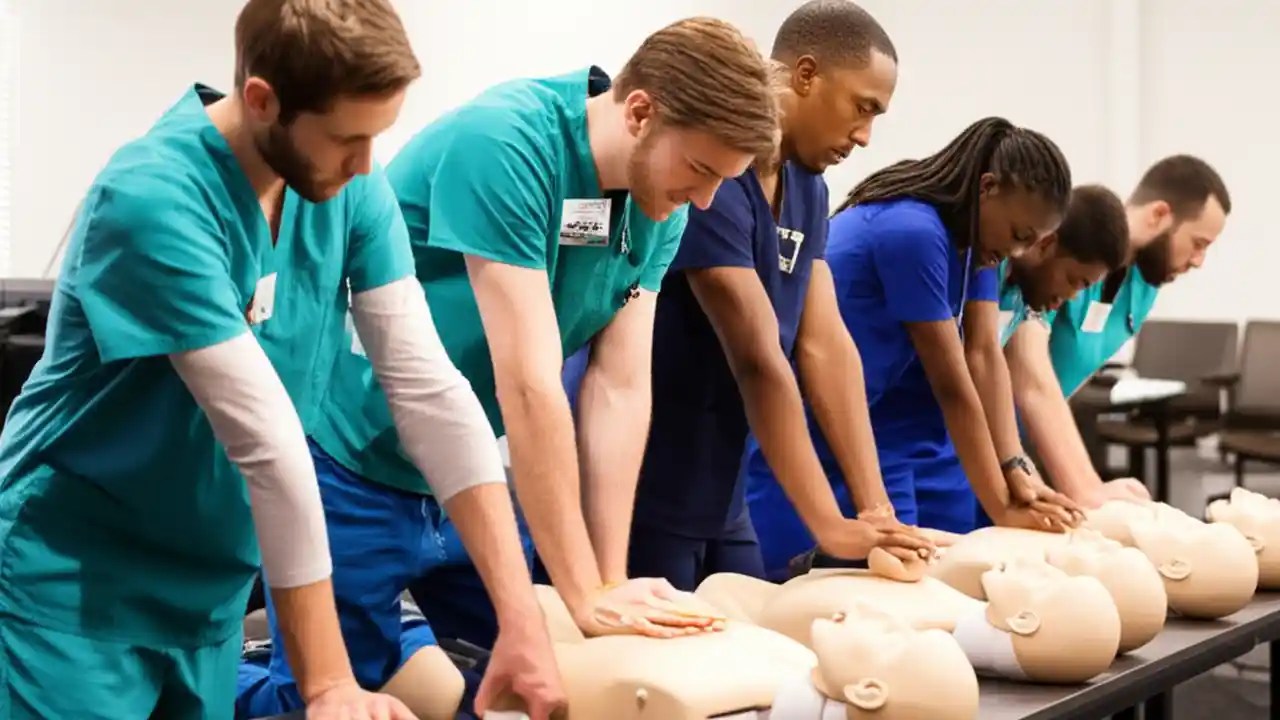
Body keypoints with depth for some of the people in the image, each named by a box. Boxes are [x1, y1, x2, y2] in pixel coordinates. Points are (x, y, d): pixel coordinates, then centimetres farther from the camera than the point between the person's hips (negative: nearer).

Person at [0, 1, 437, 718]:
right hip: (77, 579, -6)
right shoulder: (154, 199, -26)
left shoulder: (348, 184, -7)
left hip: (211, 579, 6)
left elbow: (426, 379, -11)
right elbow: (266, 440, -29)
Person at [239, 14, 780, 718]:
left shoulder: (659, 208, -5)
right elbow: (528, 387, -30)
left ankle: (414, 652, 33)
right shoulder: (503, 142, -28)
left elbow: (620, 390, -7)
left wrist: (613, 580, -13)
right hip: (351, 467, -7)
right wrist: (588, 594, -27)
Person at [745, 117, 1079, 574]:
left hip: (890, 441, 9)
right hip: (819, 450, -9)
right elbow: (953, 386, -20)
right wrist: (1002, 509, -17)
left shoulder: (972, 232, 6)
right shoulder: (911, 231, -21)